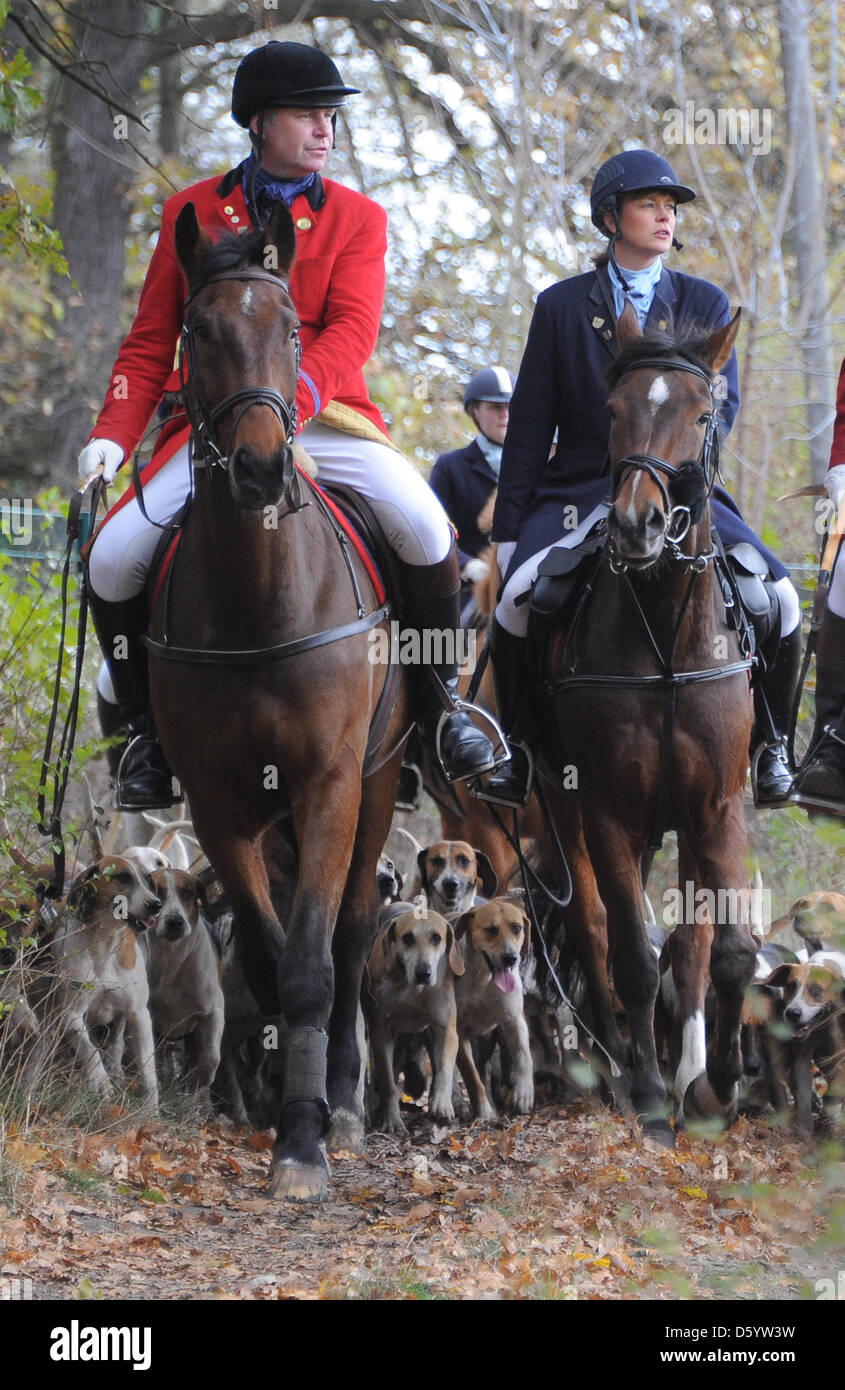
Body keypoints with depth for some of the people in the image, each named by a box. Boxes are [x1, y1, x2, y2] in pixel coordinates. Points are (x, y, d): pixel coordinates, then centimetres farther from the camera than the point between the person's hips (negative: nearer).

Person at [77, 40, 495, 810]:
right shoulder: (192, 211, 9)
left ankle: (442, 699, -3)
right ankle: (146, 726, 6)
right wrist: (114, 432, -7)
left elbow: (352, 333, -10)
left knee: (425, 527, -26)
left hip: (325, 419, -1)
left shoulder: (358, 218, 5)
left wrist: (286, 400, -31)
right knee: (112, 558, -18)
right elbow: (152, 341, 10)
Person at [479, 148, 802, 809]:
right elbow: (530, 424, 8)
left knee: (778, 598, -20)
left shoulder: (705, 303, 11)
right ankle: (524, 750, -4)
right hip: (580, 490, -1)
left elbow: (721, 403, 1)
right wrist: (509, 524, 2)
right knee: (517, 599, -26)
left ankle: (768, 744, 3)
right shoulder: (561, 305, 8)